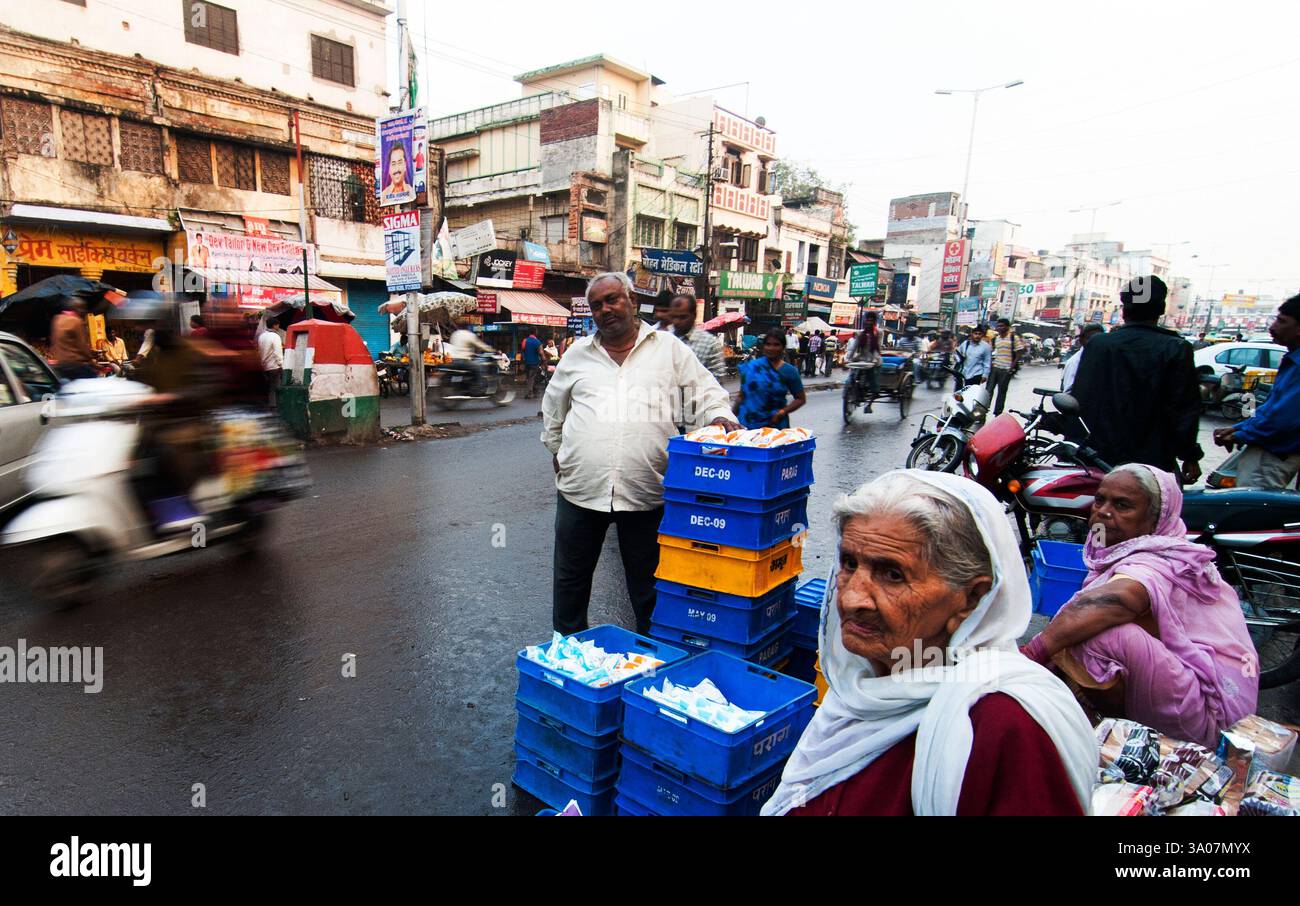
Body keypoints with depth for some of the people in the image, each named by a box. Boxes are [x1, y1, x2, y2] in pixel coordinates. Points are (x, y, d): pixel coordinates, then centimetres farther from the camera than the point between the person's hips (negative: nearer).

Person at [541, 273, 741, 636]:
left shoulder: (669, 348, 6)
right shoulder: (577, 354, 13)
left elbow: (704, 395, 3)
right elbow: (553, 408, 25)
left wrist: (719, 416, -16)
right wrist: (557, 449, 23)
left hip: (647, 493, -2)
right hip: (580, 488, 3)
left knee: (648, 584, 11)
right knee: (570, 578, 16)